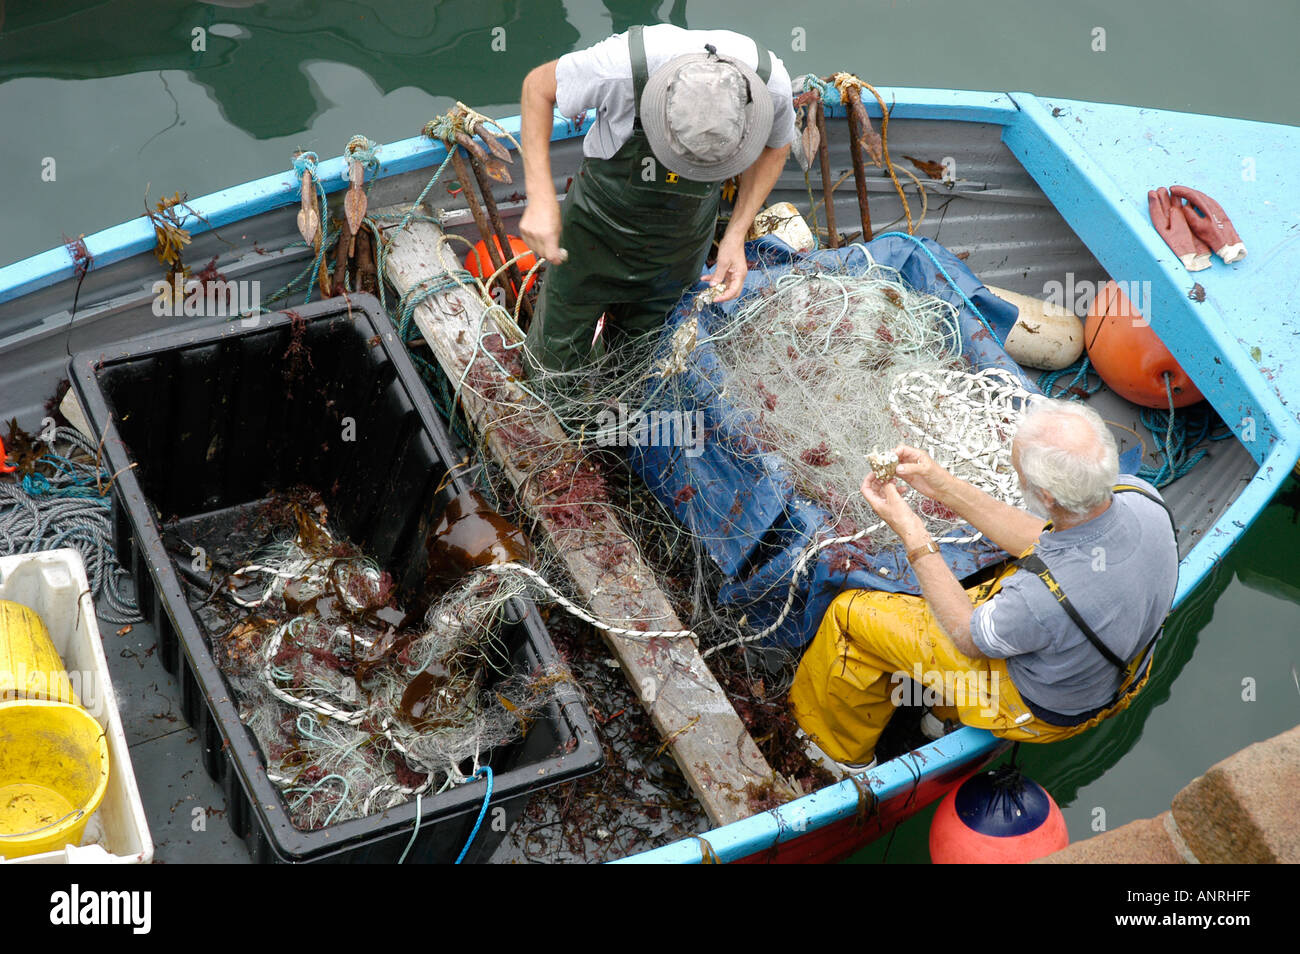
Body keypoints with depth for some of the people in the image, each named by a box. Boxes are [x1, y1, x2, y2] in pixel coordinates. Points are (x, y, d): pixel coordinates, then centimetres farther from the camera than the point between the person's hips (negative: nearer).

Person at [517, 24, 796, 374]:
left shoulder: (771, 81, -30)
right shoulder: (623, 65, -39)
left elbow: (776, 146, -4)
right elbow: (538, 85, -18)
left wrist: (736, 235, -14)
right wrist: (540, 197, -26)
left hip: (682, 239, 2)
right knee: (558, 358, 14)